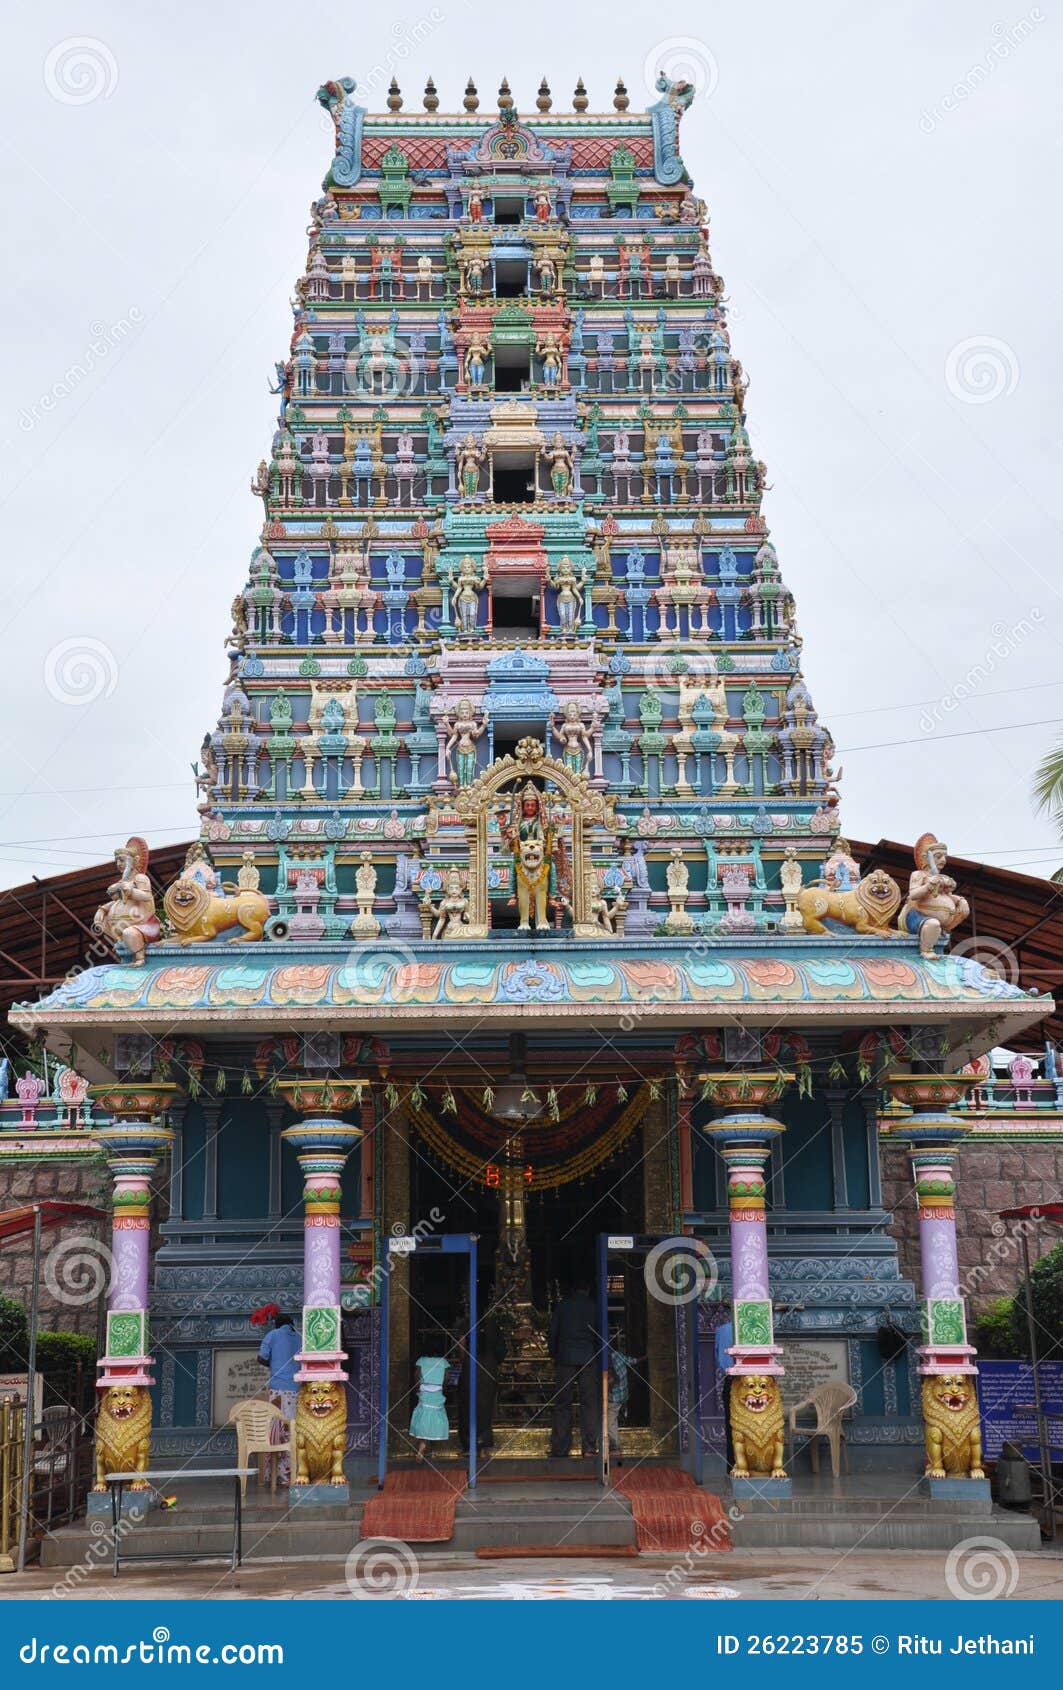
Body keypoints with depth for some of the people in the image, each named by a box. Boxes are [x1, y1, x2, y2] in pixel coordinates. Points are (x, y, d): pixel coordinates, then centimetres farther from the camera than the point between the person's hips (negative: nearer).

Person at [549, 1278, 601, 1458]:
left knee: (562, 1404, 2)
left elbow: (553, 1332, 6)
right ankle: (589, 1448, -5)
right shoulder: (593, 1306, 8)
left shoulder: (562, 1305, 7)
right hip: (588, 1359, 0)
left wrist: (554, 1355, 15)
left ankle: (560, 1449, -2)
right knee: (589, 1403, 2)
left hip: (565, 1358, 0)